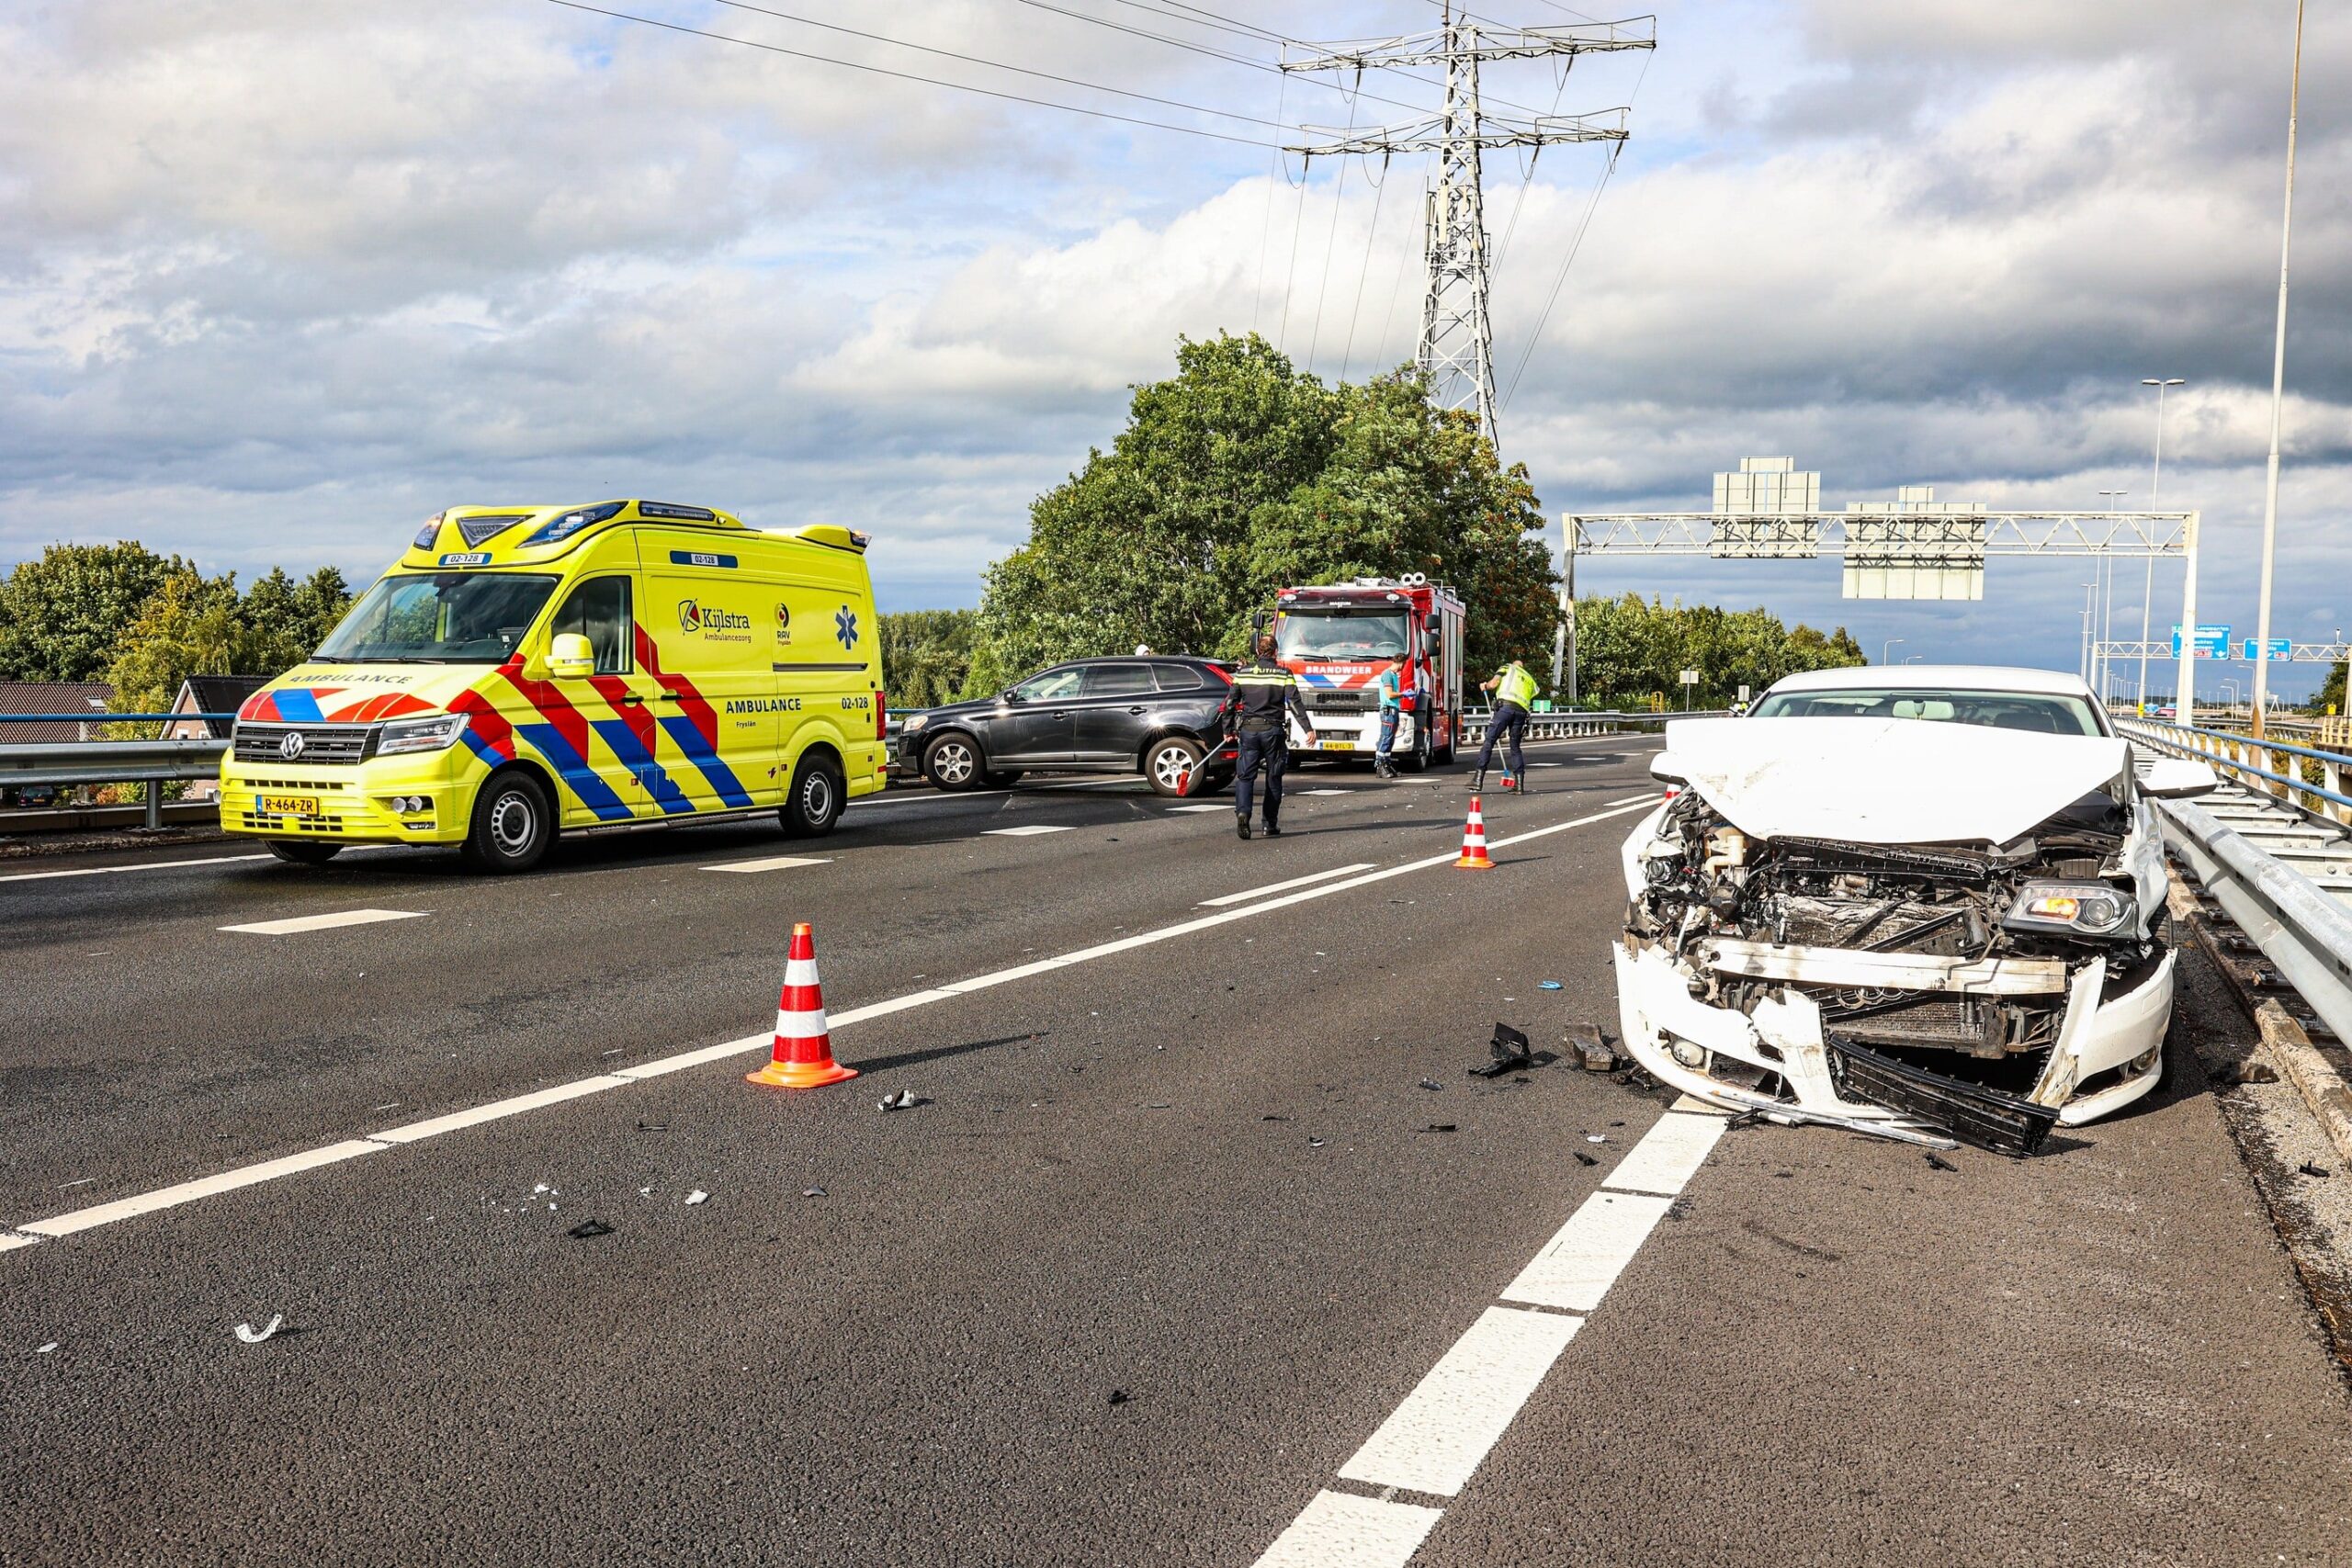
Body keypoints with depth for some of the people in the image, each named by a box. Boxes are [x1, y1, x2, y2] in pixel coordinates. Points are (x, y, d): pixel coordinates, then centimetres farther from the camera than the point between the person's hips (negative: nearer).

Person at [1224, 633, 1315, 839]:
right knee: (1274, 779, 9)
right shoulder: (1283, 674, -2)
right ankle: (1271, 825, 11)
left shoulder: (1243, 672, 5)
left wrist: (1228, 730, 16)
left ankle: (1242, 812, -21)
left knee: (1245, 775, 3)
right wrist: (1308, 729, -9)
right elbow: (1296, 703, -9)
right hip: (1273, 730, -1)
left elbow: (1230, 703, 7)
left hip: (1248, 729, 1)